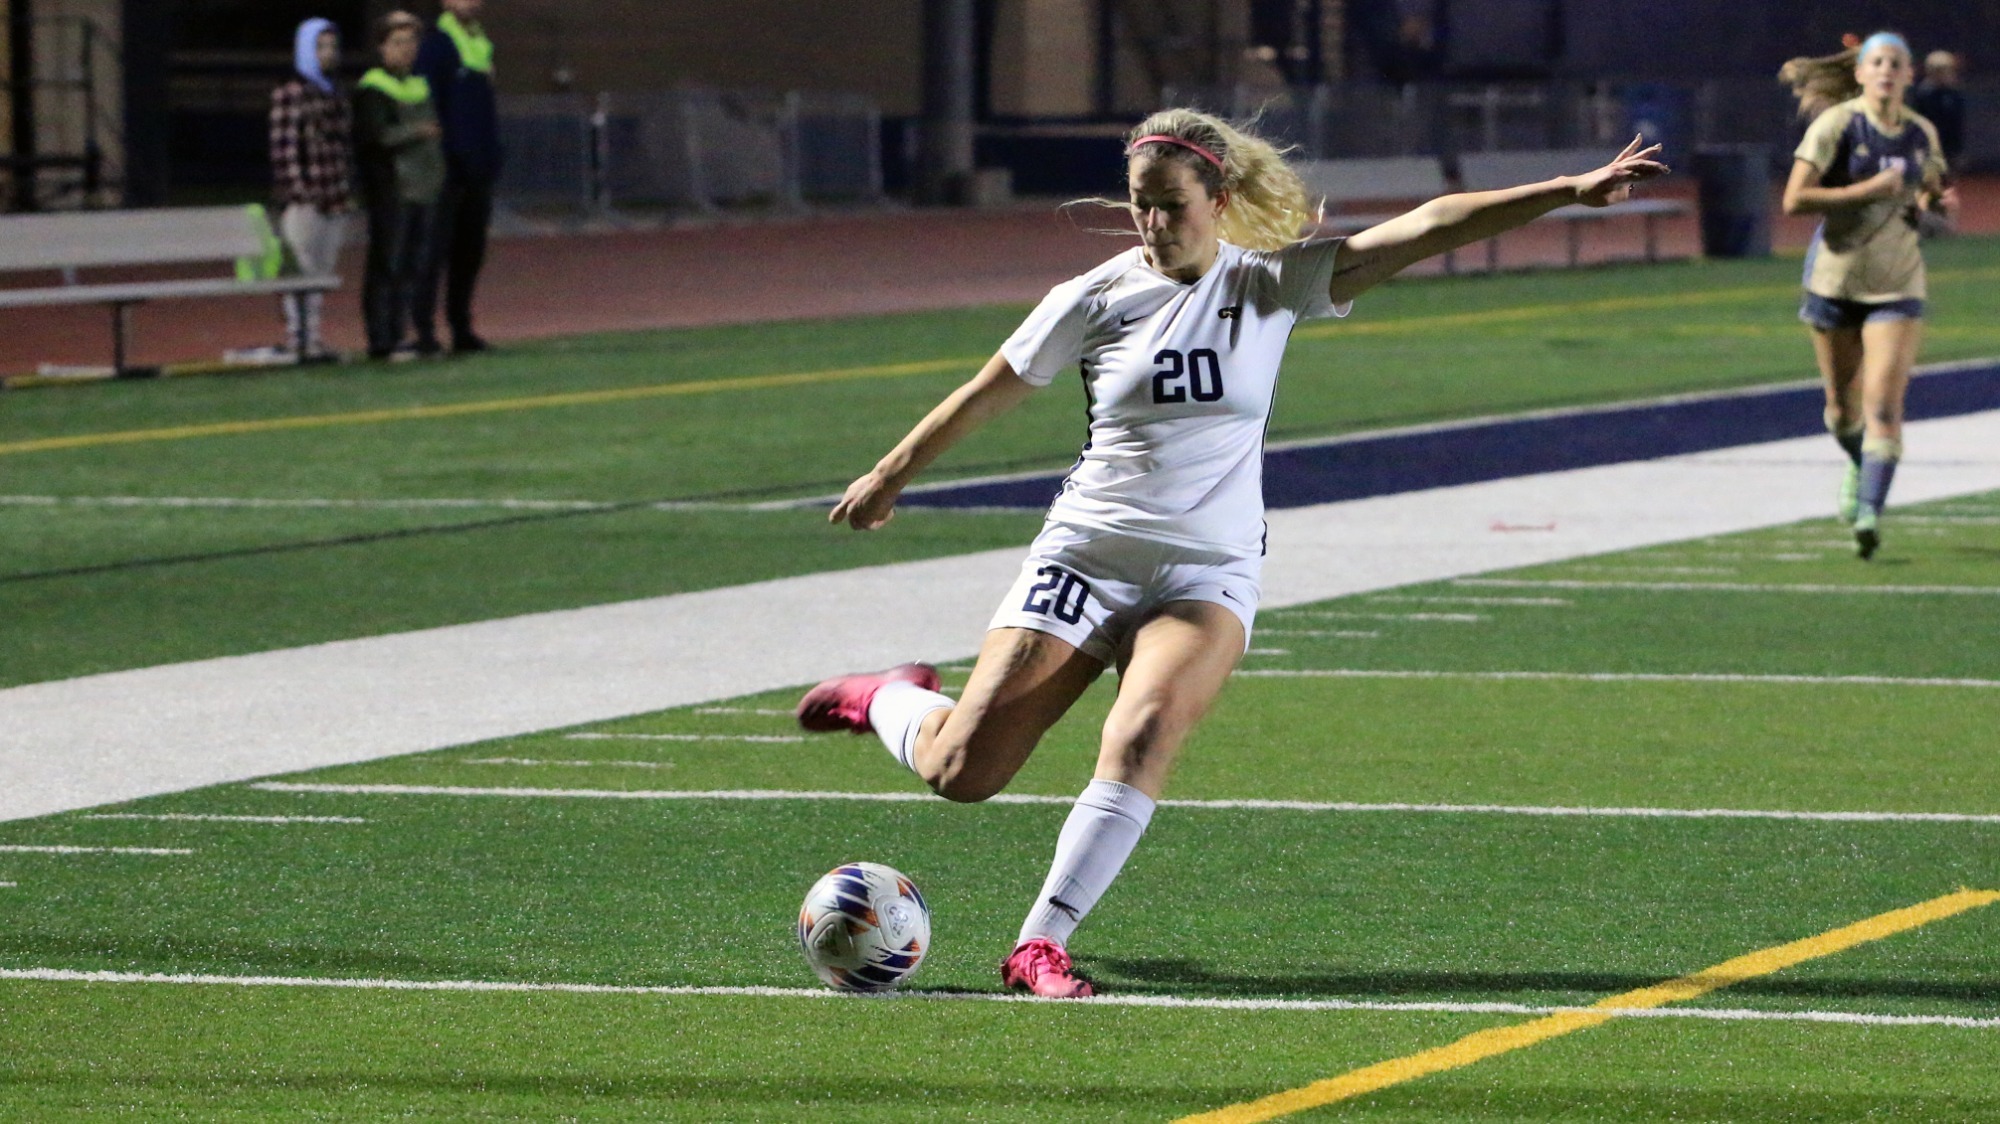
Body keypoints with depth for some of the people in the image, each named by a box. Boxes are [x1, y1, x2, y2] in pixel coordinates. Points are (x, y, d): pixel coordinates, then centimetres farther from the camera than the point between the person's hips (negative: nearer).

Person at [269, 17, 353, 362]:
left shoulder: (335, 96, 16)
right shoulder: (289, 95, -8)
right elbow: (284, 149, -13)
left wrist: (347, 190, 15)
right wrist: (299, 194, -17)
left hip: (334, 203, 8)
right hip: (303, 204, -8)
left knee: (322, 270, 10)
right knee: (299, 270, -7)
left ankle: (313, 339, 15)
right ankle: (296, 341, -5)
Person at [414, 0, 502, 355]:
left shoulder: (483, 45, 15)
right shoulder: (436, 46, -9)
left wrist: (491, 162, 15)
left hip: (477, 170, 8)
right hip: (448, 169, -8)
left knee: (470, 252, 10)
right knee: (436, 251, -8)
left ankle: (461, 328, 15)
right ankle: (424, 328, -8)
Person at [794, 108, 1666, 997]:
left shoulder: (1270, 285, -2)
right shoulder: (1097, 298, -2)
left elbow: (1424, 228, -11)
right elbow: (985, 394, 12)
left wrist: (1570, 192, -17)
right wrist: (891, 476, 22)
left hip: (1209, 573, 0)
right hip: (1087, 553, 0)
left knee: (1144, 733, -29)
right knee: (961, 772, -5)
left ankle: (1041, 943, -23)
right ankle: (887, 700, 30)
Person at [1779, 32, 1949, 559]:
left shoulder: (1921, 134, 4)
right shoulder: (1836, 125, -9)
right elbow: (1794, 200, -16)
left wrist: (1929, 204, -2)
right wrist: (1868, 190, -22)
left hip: (1897, 284, 1)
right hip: (1836, 277, -1)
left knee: (1884, 404, -15)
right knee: (1843, 406, 12)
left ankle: (1869, 513, -17)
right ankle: (1860, 466, 44)